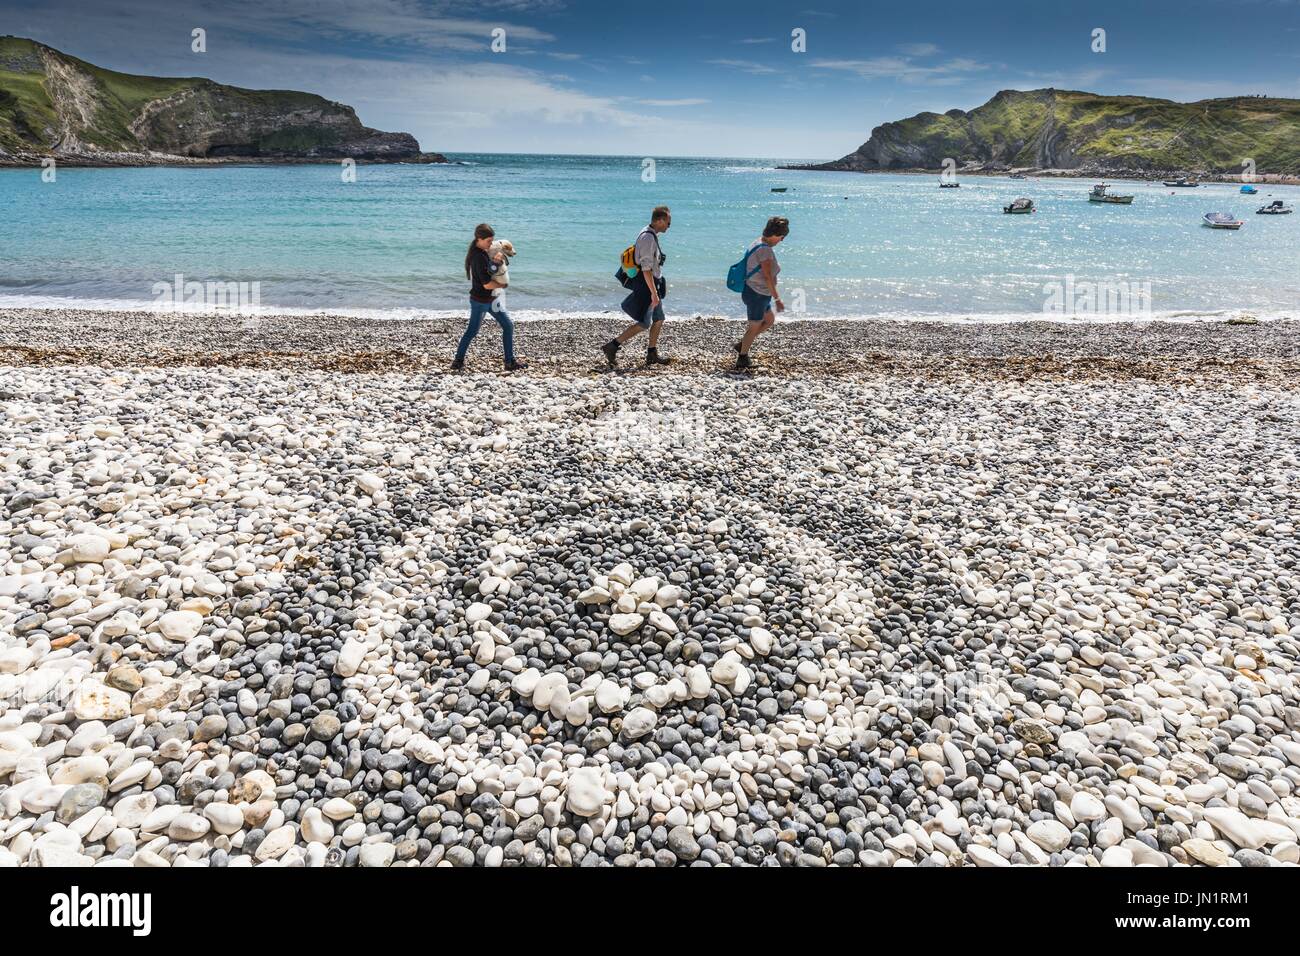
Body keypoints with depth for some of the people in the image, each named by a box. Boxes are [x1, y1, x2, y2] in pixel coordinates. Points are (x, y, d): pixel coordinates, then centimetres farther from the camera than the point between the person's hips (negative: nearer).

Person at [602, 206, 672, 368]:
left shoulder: (652, 235, 12)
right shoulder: (648, 238, -20)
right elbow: (646, 269, -25)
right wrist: (654, 293, -26)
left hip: (652, 284, 10)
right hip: (646, 286, -10)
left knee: (659, 319, 14)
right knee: (643, 323, -9)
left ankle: (652, 355, 21)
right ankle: (612, 346, -6)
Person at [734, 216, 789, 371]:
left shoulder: (759, 244, 9)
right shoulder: (765, 249, -22)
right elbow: (768, 277, -25)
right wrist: (777, 299, -23)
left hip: (760, 294, 10)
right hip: (756, 294, -10)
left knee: (770, 320, 21)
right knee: (754, 327, 2)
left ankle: (742, 345, 25)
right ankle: (742, 360, 15)